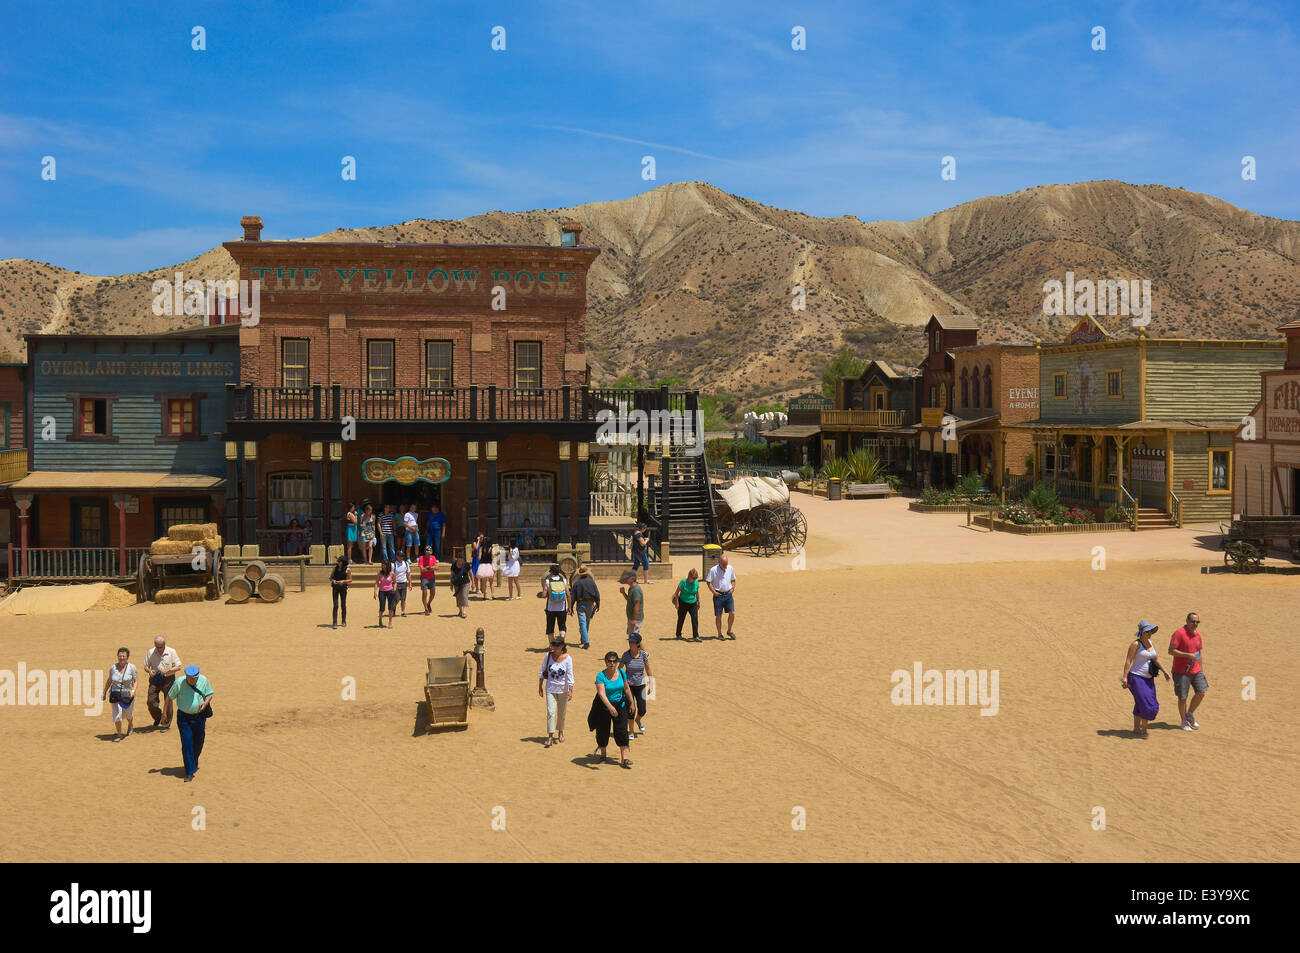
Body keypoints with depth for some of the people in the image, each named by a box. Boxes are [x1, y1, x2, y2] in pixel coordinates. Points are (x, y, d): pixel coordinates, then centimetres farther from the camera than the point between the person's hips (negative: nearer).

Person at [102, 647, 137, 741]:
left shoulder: (132, 668, -7)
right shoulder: (113, 668, 0)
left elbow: (135, 681, -4)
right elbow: (109, 680, 13)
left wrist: (133, 690, -20)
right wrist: (104, 693, 15)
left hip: (128, 694, -1)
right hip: (115, 694, 1)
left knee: (128, 714, 15)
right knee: (117, 715, -9)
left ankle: (130, 726, 48)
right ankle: (119, 734, 8)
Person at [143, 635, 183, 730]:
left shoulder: (171, 652, -5)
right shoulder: (150, 652, 1)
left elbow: (178, 667, -4)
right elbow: (146, 666, 10)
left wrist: (167, 671, -19)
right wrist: (149, 671, -13)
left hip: (168, 679, -2)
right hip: (154, 679, 2)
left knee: (168, 702, 1)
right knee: (150, 701, -5)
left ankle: (166, 724, 17)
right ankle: (157, 717, 24)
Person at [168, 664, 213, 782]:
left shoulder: (203, 680, -8)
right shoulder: (179, 683, -14)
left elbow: (209, 694, 4)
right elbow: (169, 697, -2)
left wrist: (206, 702, -17)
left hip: (199, 716, 2)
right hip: (184, 717, -2)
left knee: (198, 743, 11)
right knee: (187, 744, -8)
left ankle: (194, 763, 40)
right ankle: (189, 772, -2)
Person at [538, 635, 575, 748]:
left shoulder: (567, 658, -11)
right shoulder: (548, 656, -5)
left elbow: (570, 676, -9)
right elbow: (542, 672, 6)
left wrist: (570, 690, -14)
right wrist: (540, 687, 7)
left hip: (563, 690, 0)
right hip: (550, 689, 0)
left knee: (561, 713, 12)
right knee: (550, 712, -10)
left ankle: (560, 732, 36)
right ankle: (550, 737, -6)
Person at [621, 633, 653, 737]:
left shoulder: (644, 654, -8)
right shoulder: (626, 655, -10)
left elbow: (648, 670, 2)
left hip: (640, 685, 1)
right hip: (628, 685, -1)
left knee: (642, 710, 1)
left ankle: (638, 720, 37)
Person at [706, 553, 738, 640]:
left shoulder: (730, 569, 5)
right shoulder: (713, 570, -9)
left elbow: (733, 580, 19)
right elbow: (708, 582, -6)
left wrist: (733, 588, 3)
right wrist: (714, 592, -11)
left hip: (728, 594, 3)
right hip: (718, 595, -3)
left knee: (732, 613, -4)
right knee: (718, 616, 3)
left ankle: (729, 631, 15)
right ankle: (719, 634, 14)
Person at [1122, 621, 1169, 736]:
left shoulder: (1150, 643, 11)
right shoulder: (1136, 643, -11)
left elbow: (1154, 660, 21)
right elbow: (1128, 660, -15)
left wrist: (1164, 671, 14)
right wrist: (1124, 677, -21)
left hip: (1148, 679, 7)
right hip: (1136, 678, -7)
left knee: (1140, 705, 10)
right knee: (1147, 705, -12)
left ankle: (1136, 729, 21)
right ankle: (1143, 730, 1)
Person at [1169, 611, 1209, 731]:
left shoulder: (1197, 635, 10)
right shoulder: (1179, 633, -13)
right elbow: (1171, 651, -18)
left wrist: (1202, 670, 17)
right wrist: (1188, 655, -22)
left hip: (1195, 671, 6)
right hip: (1181, 672, -6)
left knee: (1201, 692, -4)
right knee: (1182, 698, 1)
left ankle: (1190, 714, 18)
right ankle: (1184, 722, 16)